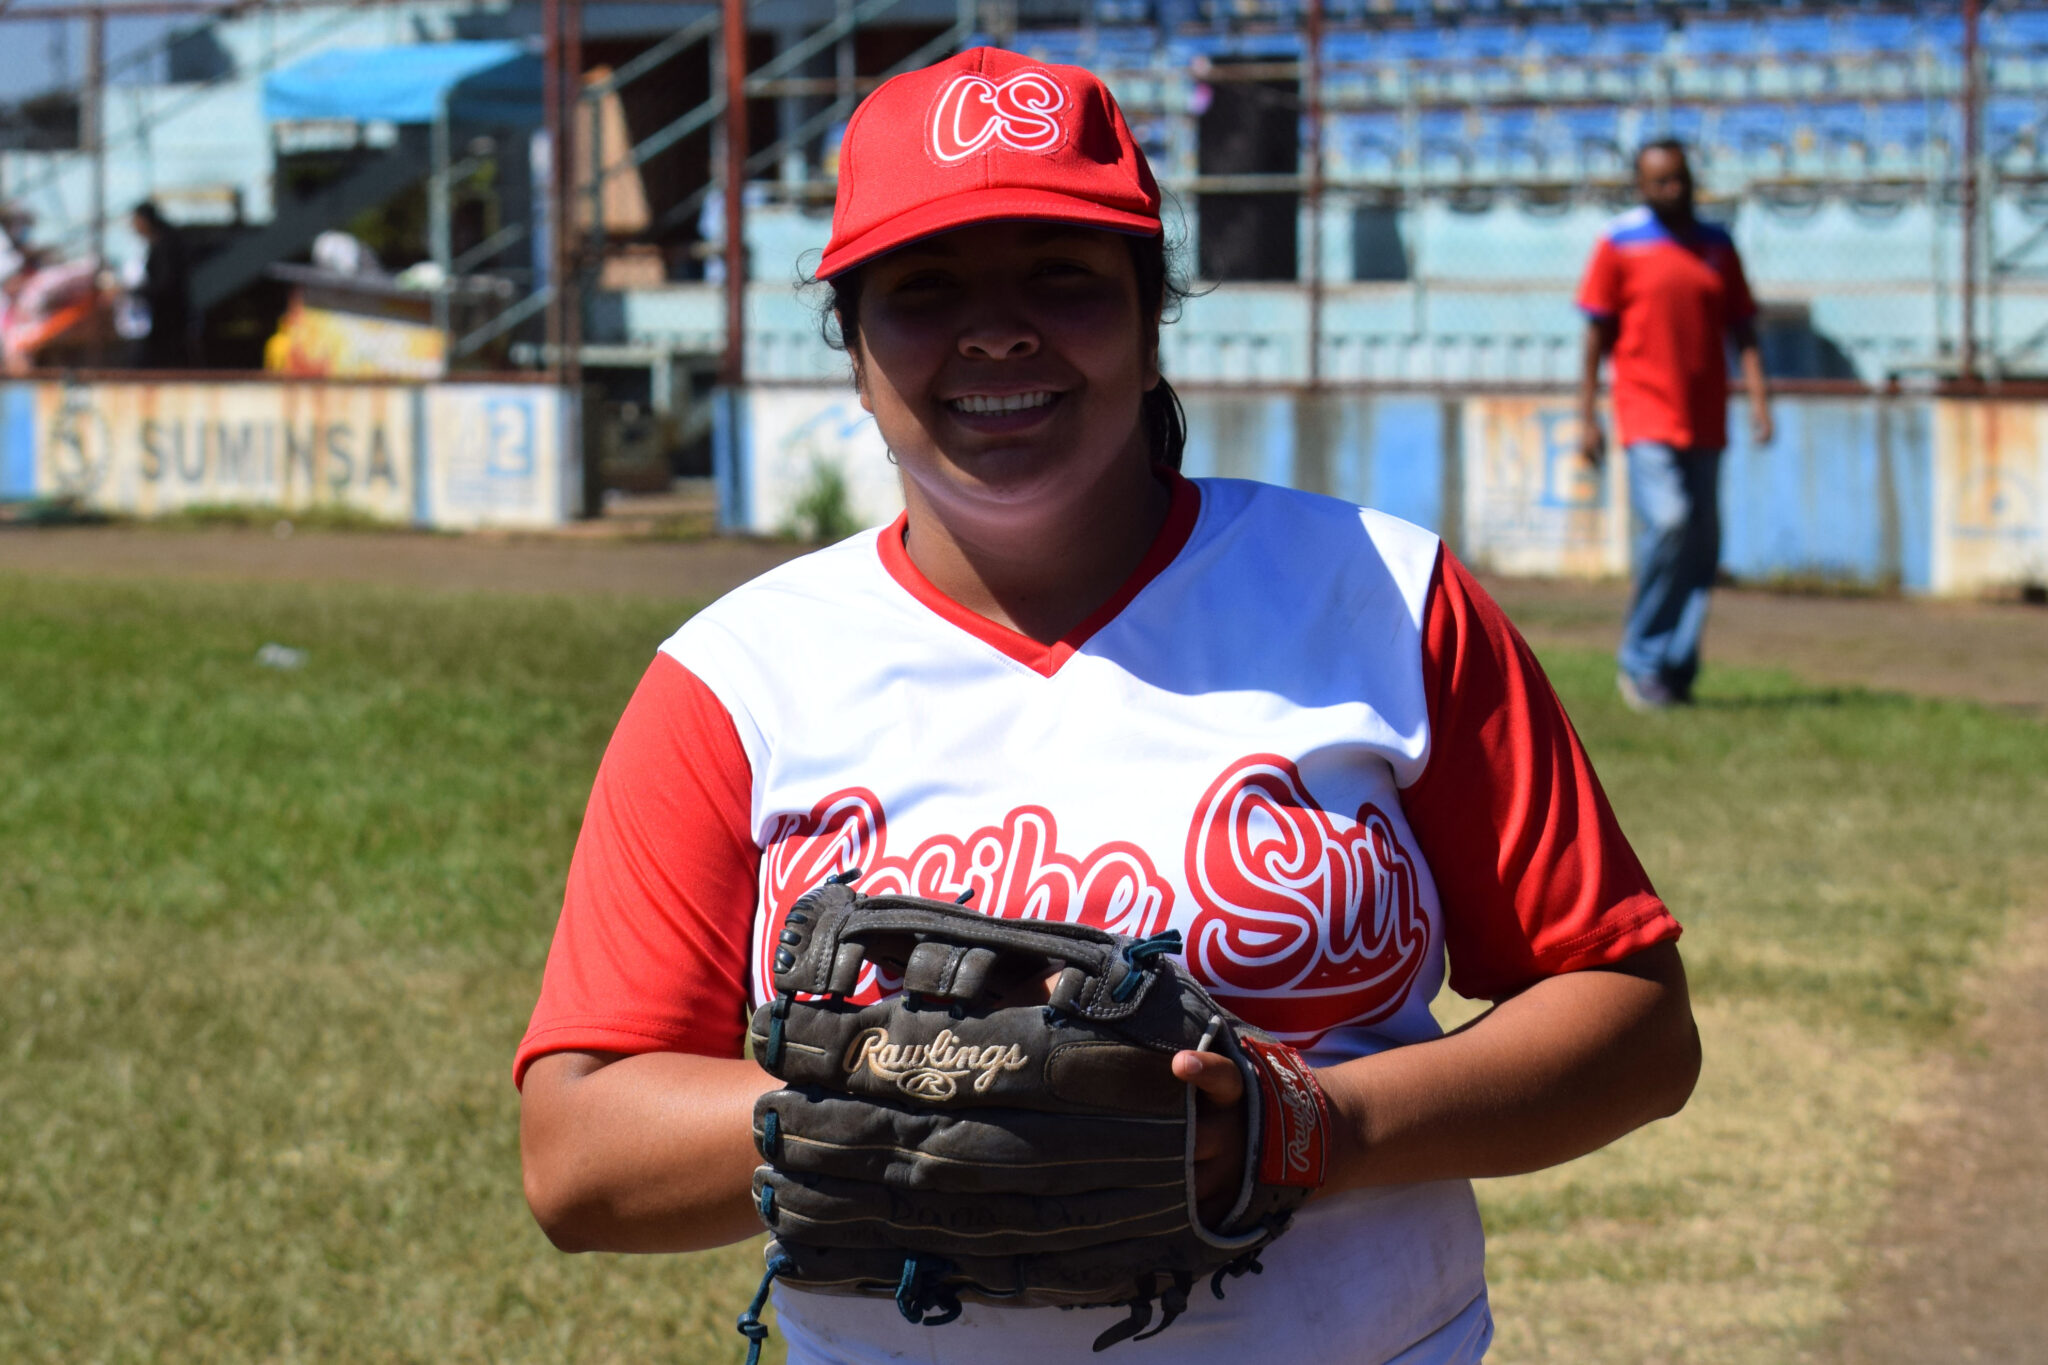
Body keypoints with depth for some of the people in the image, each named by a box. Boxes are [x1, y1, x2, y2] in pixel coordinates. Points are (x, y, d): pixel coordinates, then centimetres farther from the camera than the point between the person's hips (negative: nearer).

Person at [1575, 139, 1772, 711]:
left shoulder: (1717, 246, 11)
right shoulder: (1619, 244, 0)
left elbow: (1741, 327, 12)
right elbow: (1597, 332, 1)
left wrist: (1758, 398, 0)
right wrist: (1587, 416, -3)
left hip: (1705, 420, 5)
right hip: (1646, 413, -5)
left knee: (1703, 541, 3)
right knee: (1666, 521, -20)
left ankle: (1676, 668, 12)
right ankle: (1639, 660, -7)